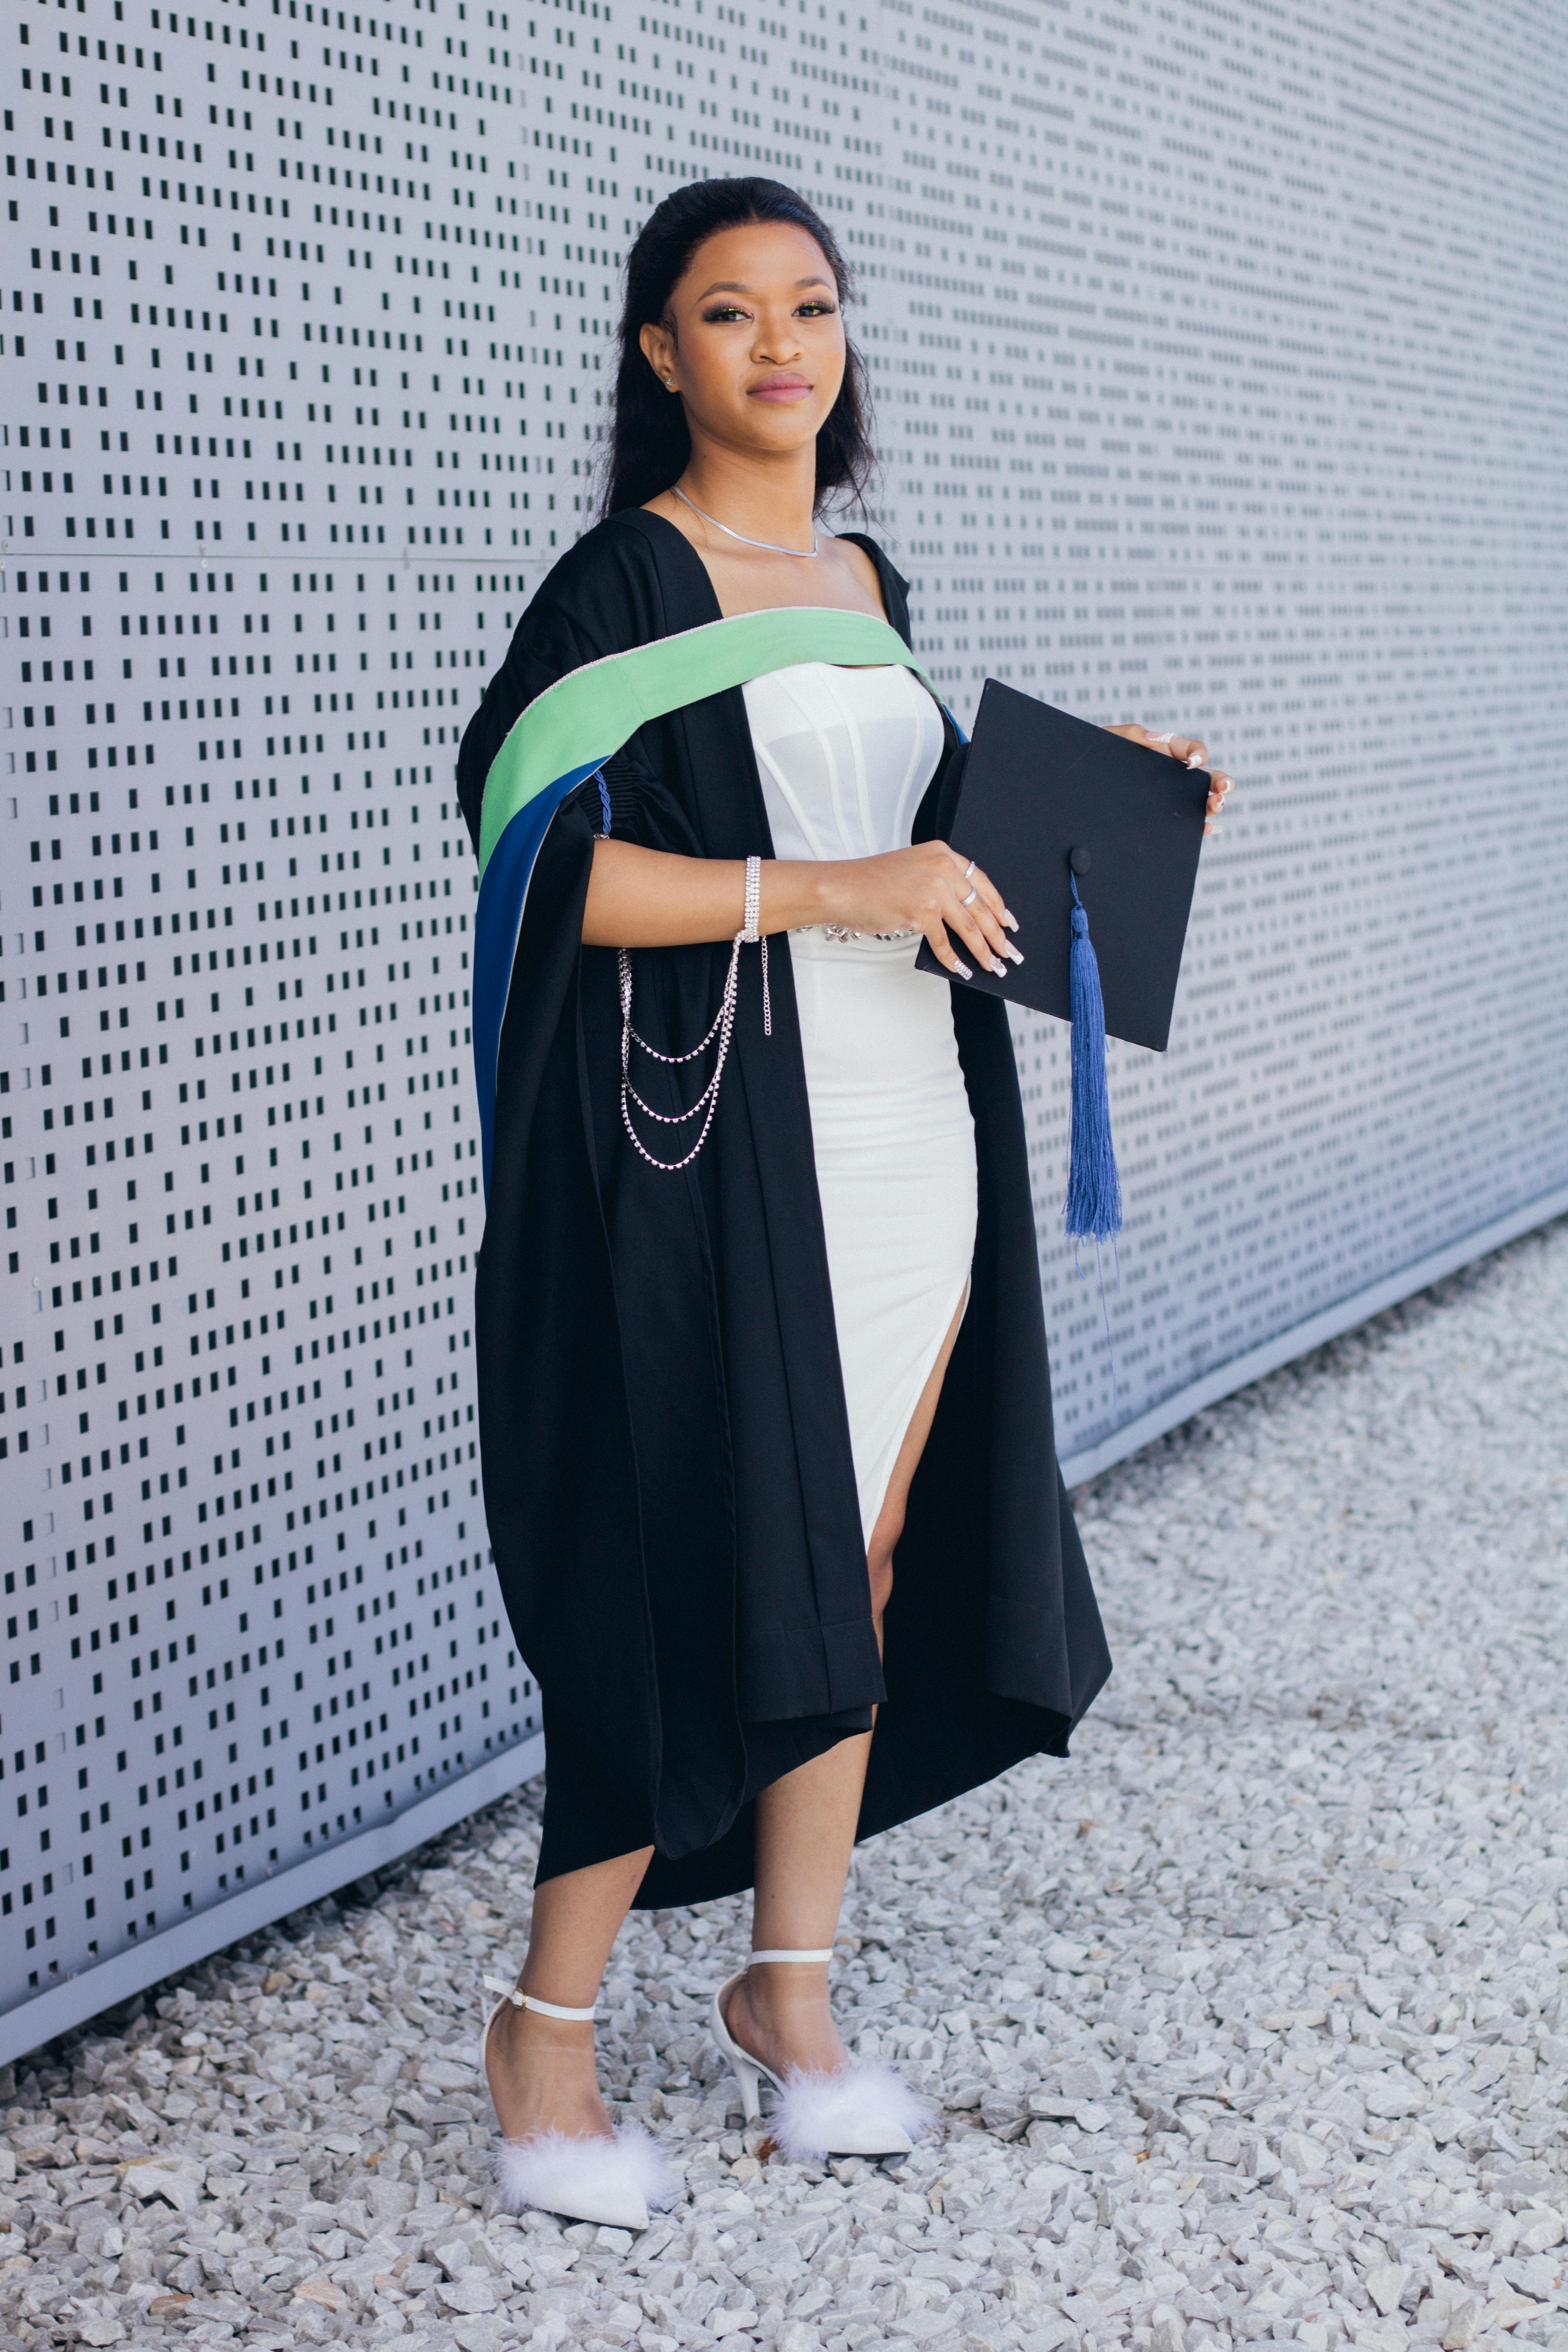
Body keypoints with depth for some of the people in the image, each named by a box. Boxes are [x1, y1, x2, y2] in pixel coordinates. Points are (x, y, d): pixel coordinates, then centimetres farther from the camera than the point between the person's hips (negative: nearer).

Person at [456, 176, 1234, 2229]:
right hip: (718, 1157, -7)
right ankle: (548, 2028, 9)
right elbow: (540, 861, -17)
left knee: (859, 1588, 9)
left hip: (912, 1133, 7)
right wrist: (830, 890, -20)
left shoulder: (869, 586, 15)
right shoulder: (626, 583, -6)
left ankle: (789, 1997, 22)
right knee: (709, 1591, -6)